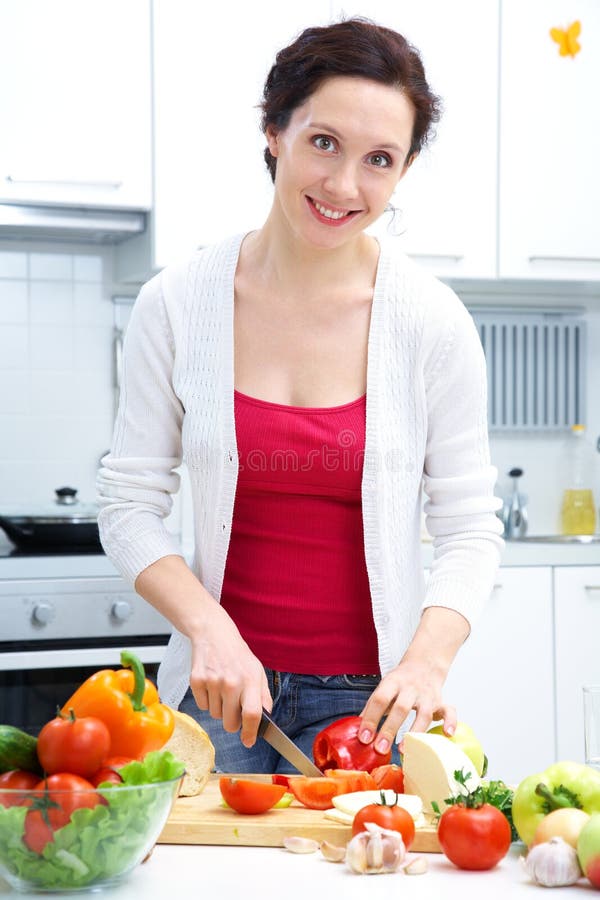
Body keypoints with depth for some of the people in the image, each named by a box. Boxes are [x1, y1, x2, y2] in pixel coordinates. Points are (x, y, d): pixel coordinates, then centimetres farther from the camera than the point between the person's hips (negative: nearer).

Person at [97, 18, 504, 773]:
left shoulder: (432, 322, -7)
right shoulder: (176, 305, -5)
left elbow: (468, 528, -3)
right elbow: (130, 504, 0)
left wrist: (426, 663, -18)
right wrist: (208, 626, -15)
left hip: (366, 699, 0)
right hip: (220, 684, 1)